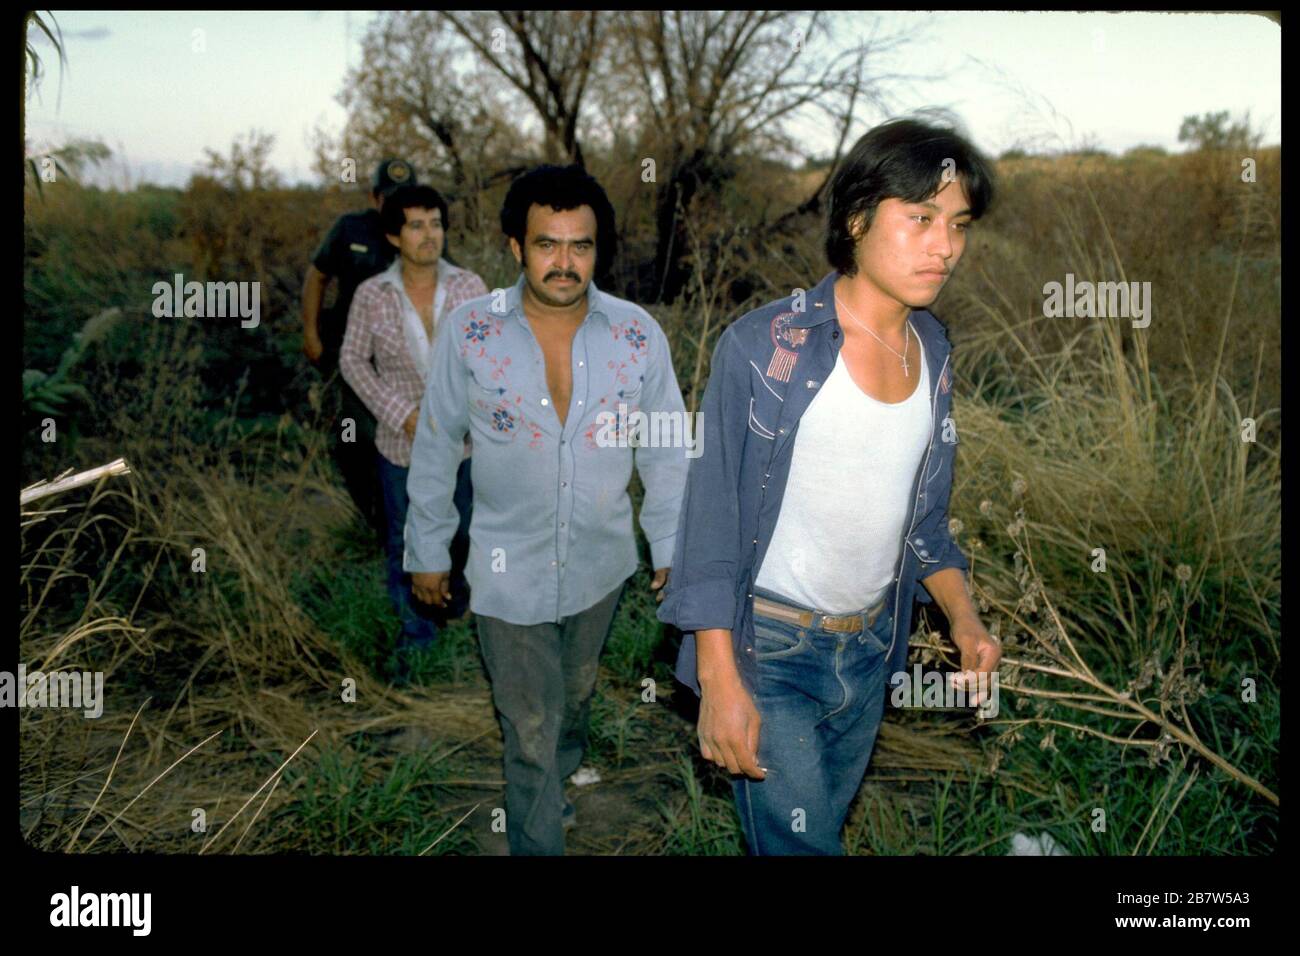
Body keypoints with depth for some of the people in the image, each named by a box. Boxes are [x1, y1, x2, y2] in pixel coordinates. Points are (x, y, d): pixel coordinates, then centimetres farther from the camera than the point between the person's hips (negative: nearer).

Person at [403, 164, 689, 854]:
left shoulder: (639, 336, -12)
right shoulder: (469, 333, -15)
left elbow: (665, 452, -1)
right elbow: (436, 447, -3)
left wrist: (671, 546, 6)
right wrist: (427, 549, 3)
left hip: (601, 561, 3)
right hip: (509, 570, -3)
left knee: (576, 692, 28)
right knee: (530, 729, 6)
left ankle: (559, 774, 59)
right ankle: (538, 841, 29)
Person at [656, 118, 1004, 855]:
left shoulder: (933, 352, 2)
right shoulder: (764, 346, -17)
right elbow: (713, 518, -16)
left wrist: (963, 616, 1)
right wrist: (720, 680, -19)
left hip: (871, 650, 6)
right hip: (768, 648, -6)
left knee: (824, 823, 21)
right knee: (800, 841, -3)